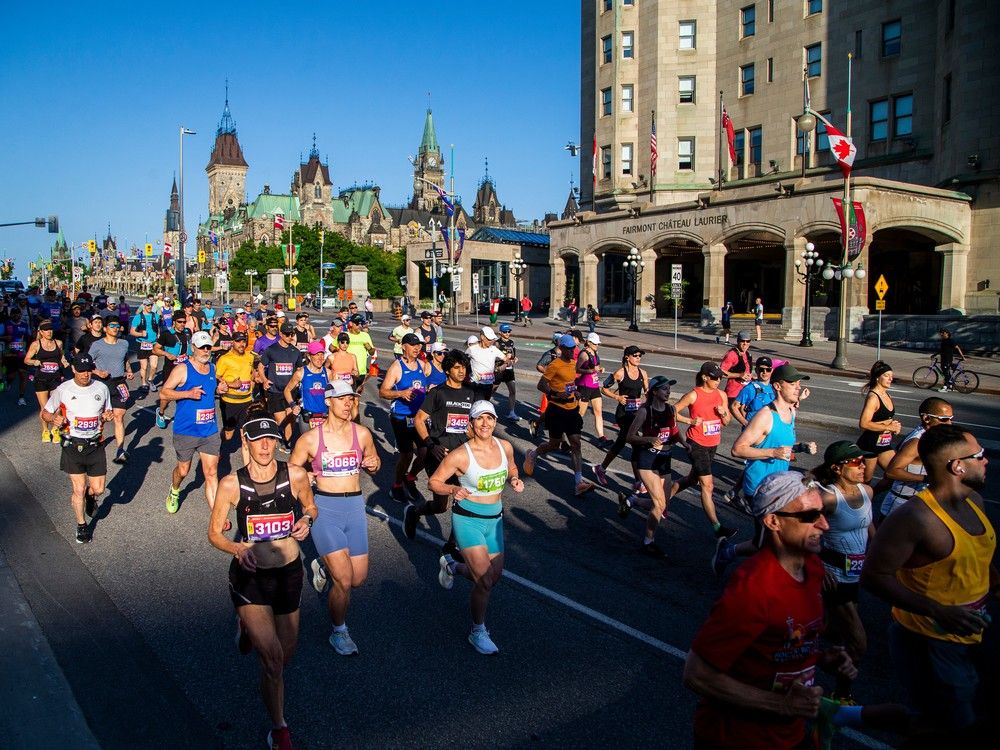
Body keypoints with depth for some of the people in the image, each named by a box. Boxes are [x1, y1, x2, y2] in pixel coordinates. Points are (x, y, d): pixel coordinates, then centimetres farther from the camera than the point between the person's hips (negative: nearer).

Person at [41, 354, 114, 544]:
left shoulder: (101, 388, 0)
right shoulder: (63, 389, -6)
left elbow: (107, 411, 16)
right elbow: (45, 412, 5)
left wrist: (108, 415, -8)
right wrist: (54, 418, -18)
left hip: (95, 446, 2)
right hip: (72, 446, -2)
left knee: (98, 489, 4)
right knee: (78, 489, 2)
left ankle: (89, 495, 42)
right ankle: (81, 526, 24)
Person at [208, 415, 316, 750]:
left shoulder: (295, 476, -10)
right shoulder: (231, 484, -13)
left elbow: (311, 507, 9)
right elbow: (214, 533, -3)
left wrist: (306, 521, -14)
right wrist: (238, 549, -23)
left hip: (288, 572, 3)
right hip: (249, 575, -3)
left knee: (285, 657, 18)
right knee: (273, 657, -13)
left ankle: (249, 628, 51)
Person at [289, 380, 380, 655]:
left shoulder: (362, 433, 1)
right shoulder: (310, 439, -5)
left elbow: (374, 462, 18)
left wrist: (374, 464, -5)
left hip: (355, 506, 4)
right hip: (325, 507, -4)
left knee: (358, 579, 8)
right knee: (344, 581, -9)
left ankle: (323, 566, 41)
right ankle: (339, 633, 16)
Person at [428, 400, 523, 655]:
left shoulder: (505, 447, -5)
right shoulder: (460, 455, -19)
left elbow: (511, 469, 16)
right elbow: (433, 481, -10)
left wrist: (514, 479, -6)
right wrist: (453, 490, -28)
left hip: (494, 519, 6)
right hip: (468, 519, -6)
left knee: (494, 575, 15)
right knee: (485, 579, -12)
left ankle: (451, 565, 44)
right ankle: (478, 632, 13)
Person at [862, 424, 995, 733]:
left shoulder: (973, 500, 4)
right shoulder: (915, 517, -24)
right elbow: (874, 575, -25)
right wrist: (937, 611, -29)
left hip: (969, 639, 9)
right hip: (929, 644, -9)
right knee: (952, 729, 1)